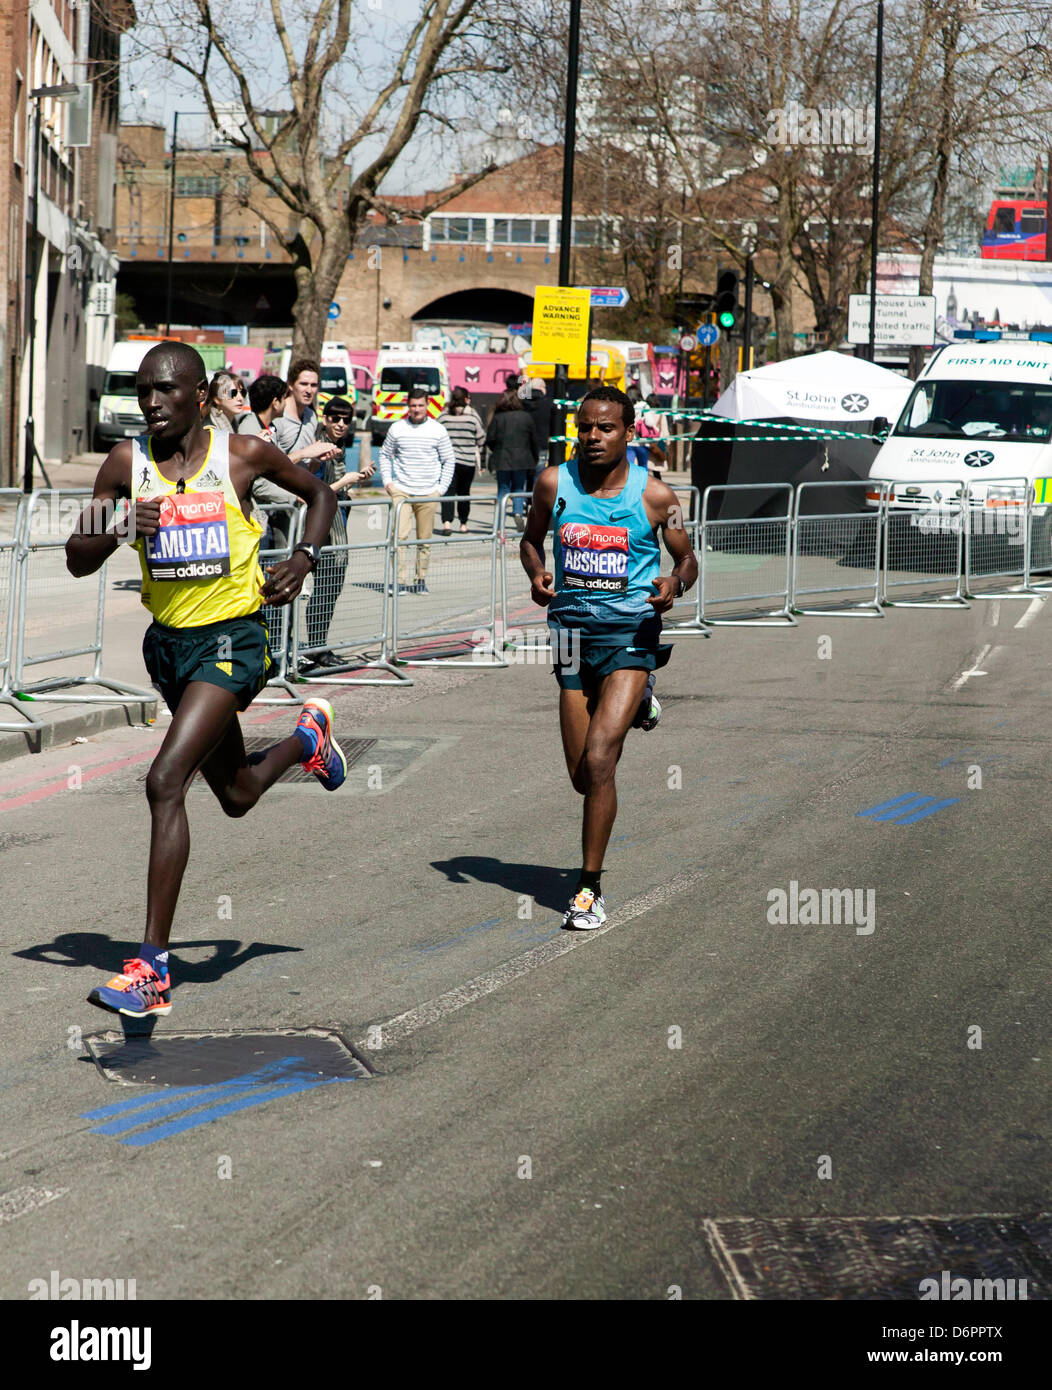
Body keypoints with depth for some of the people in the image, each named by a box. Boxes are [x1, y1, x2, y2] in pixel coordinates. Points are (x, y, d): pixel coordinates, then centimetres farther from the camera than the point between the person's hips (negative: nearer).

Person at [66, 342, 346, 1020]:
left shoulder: (244, 454, -8)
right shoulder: (127, 462, -2)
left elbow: (320, 493, 11)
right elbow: (78, 561, -1)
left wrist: (304, 560, -5)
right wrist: (119, 529, -22)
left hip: (233, 639, -5)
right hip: (168, 640, 5)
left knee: (166, 782, -22)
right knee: (237, 795, 22)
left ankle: (153, 969, -21)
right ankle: (307, 738, 58)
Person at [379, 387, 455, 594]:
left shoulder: (437, 431, 4)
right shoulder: (397, 429, 4)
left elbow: (449, 461, 11)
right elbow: (385, 455, 16)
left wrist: (441, 488, 3)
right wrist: (387, 481, 4)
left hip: (428, 493, 1)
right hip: (401, 491, 0)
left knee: (425, 539, 3)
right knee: (399, 536, -12)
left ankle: (421, 580, 13)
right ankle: (401, 581, -12)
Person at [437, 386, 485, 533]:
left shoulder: (443, 416, 0)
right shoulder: (472, 415, -4)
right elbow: (481, 439, 1)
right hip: (468, 460, 0)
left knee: (448, 492, -3)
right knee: (464, 492, 13)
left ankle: (447, 521, -21)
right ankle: (463, 524, 19)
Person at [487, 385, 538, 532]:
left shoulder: (497, 417, -6)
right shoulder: (526, 417, -1)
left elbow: (490, 439, -5)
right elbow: (533, 439, 4)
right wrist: (534, 458, 16)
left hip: (502, 460, -1)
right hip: (521, 459, 1)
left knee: (502, 490, 7)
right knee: (519, 488, 13)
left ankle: (500, 522, 1)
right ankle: (518, 513, -9)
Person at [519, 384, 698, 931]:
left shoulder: (654, 495, -5)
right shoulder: (554, 484, 1)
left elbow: (687, 559, 7)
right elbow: (531, 540, 17)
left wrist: (674, 583, -15)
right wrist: (536, 574, -5)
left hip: (630, 634, -4)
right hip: (573, 633, 4)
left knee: (597, 761, -19)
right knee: (583, 778, 11)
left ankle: (590, 887, -7)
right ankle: (635, 704, 48)